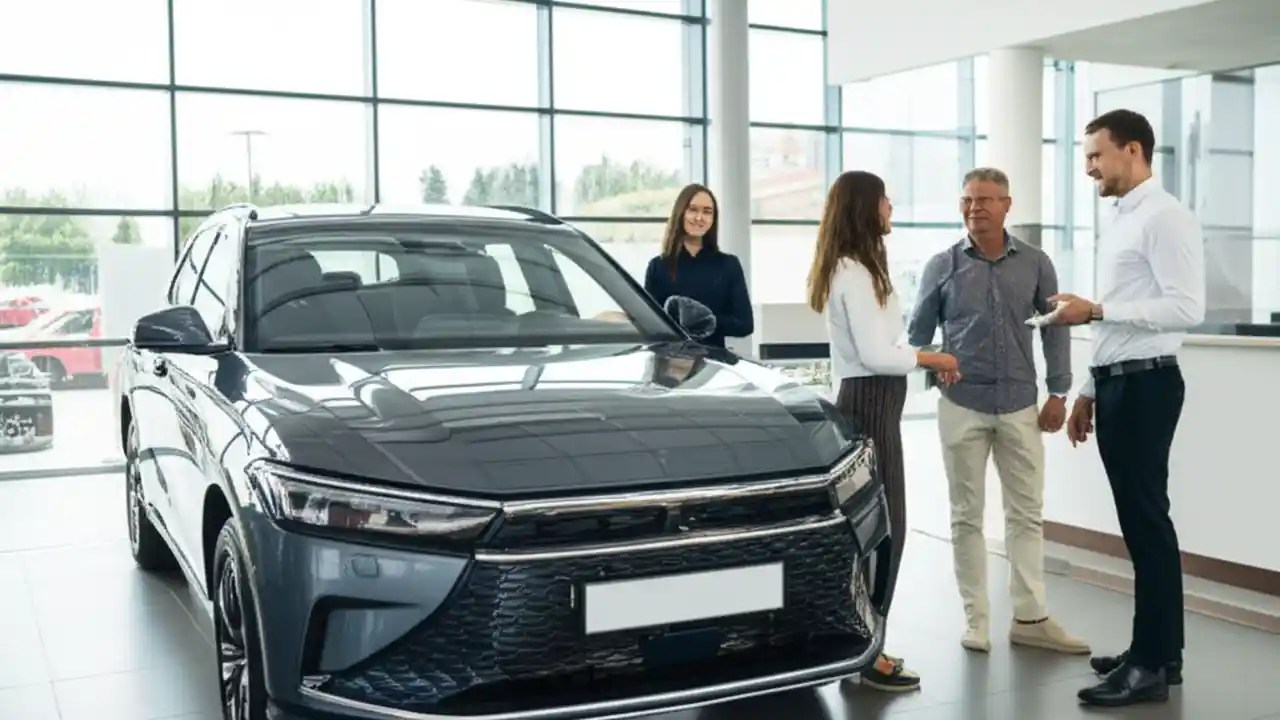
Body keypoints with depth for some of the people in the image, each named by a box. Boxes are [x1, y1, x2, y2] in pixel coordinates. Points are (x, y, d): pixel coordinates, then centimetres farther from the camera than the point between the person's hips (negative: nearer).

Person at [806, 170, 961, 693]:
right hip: (870, 403, -10)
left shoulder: (854, 269, 17)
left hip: (865, 400, 10)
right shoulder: (854, 273, -15)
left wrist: (927, 361, 9)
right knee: (882, 524, -7)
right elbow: (875, 355, -20)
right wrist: (933, 359, -7)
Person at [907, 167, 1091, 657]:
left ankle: (1030, 617, 14)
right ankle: (976, 618, 14)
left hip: (1020, 405, 1)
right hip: (962, 405, -1)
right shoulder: (943, 266, 0)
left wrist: (1057, 392, 2)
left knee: (1027, 513, 6)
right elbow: (918, 332, 7)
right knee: (967, 516, 5)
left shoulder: (1035, 263, 3)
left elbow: (1055, 328, 6)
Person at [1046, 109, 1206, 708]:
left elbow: (1186, 310, -21)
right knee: (1138, 522, 14)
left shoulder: (1165, 218, -11)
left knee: (1147, 522, -5)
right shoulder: (1119, 223, 18)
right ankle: (1157, 650, 24)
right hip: (1115, 385, 10)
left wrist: (1095, 310, -21)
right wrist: (1089, 391, 20)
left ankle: (1152, 666, 3)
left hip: (1145, 385, -10)